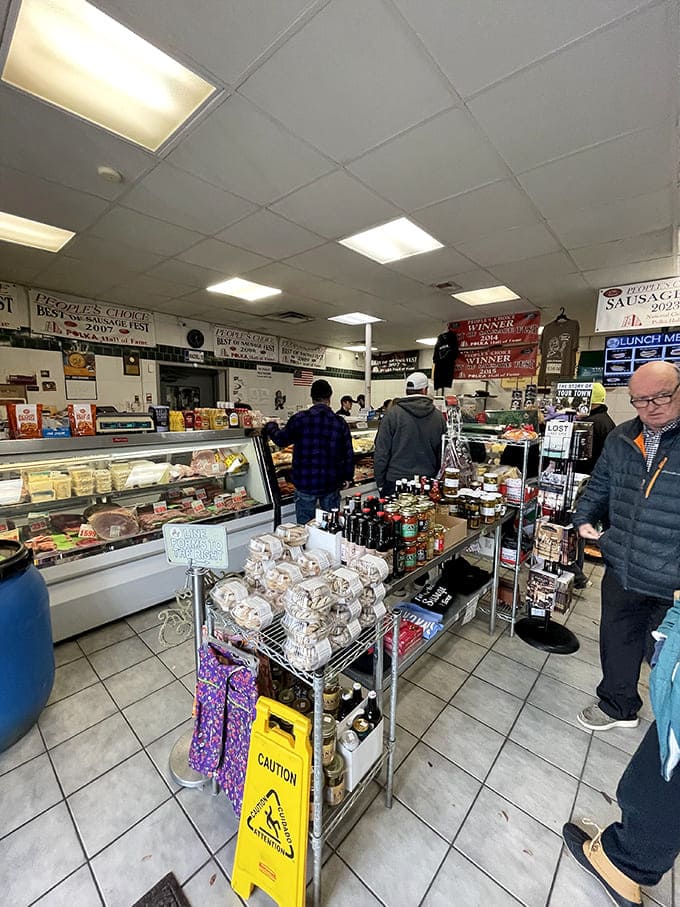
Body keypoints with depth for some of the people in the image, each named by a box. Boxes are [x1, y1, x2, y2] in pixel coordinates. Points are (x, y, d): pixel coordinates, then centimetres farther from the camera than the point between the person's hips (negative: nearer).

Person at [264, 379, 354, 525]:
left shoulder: (300, 419, -10)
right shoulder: (340, 422, -3)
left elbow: (281, 440, 4)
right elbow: (348, 454, 2)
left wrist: (270, 426, 24)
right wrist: (347, 477, 17)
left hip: (305, 483, -2)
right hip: (332, 484, 2)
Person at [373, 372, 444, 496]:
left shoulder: (392, 414, -7)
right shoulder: (439, 417, 1)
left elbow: (381, 451, -7)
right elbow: (442, 454, 8)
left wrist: (380, 483, 1)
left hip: (395, 481, -2)